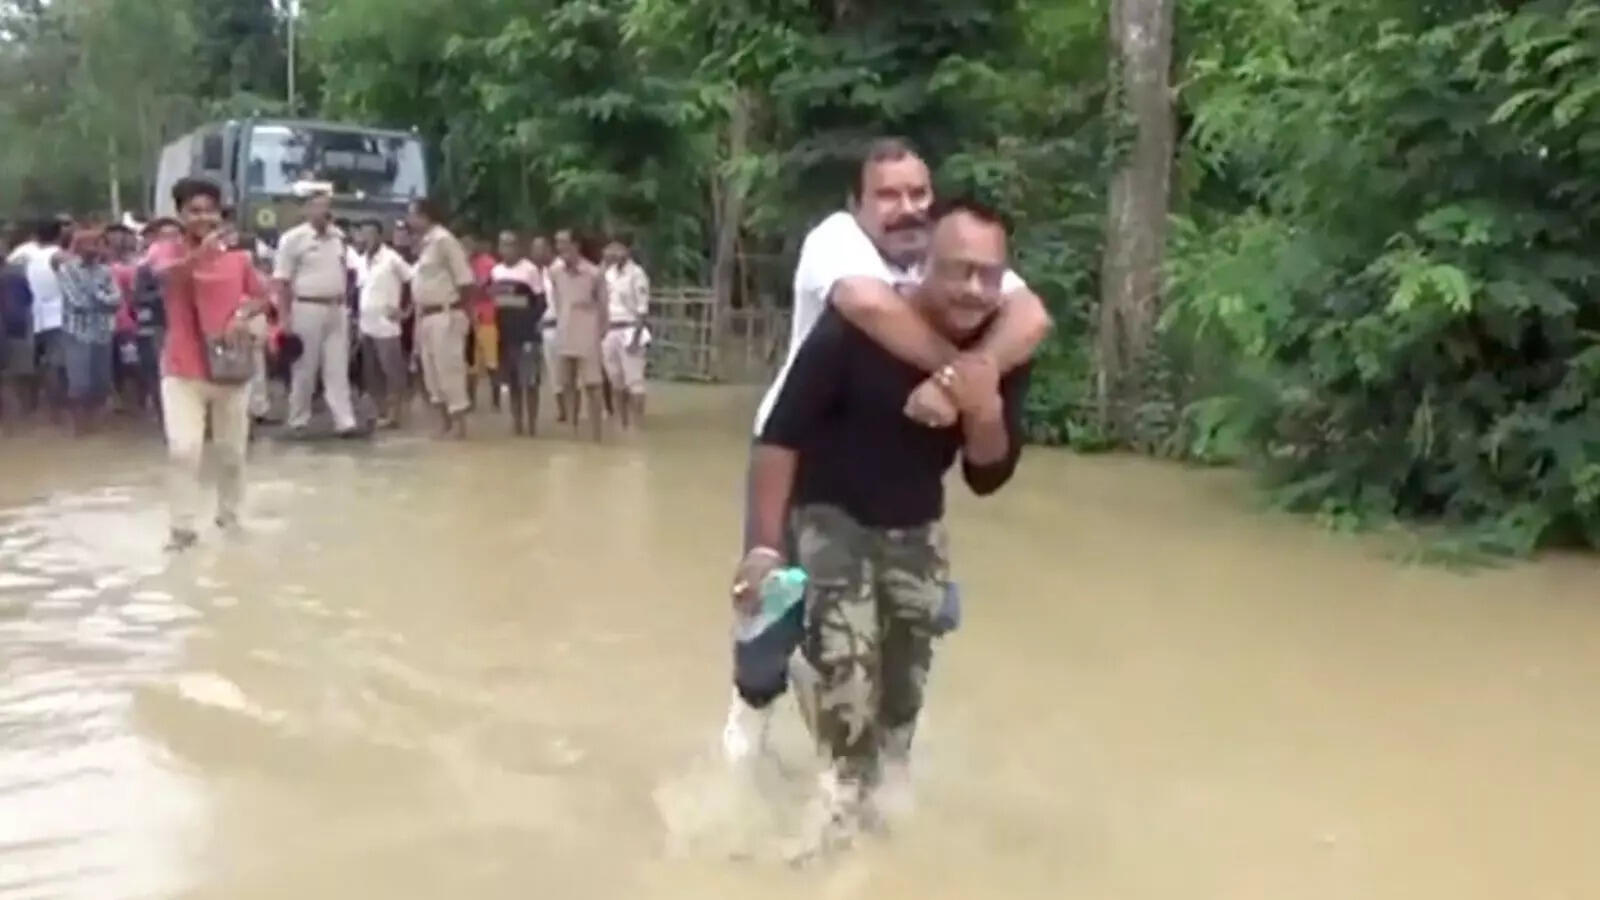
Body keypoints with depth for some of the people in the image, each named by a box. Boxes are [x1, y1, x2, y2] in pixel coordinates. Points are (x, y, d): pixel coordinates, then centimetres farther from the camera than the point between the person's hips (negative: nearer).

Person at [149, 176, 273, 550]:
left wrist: (244, 316, -11)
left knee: (232, 450, 13)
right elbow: (166, 275, -30)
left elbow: (262, 296, 12)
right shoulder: (166, 251, -6)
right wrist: (201, 254, -50)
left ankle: (229, 514, 32)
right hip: (182, 370, -3)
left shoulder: (238, 255, 2)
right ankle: (183, 527, -3)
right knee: (183, 449, -13)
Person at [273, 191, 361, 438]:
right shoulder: (293, 238, -8)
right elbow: (282, 282, -9)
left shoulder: (338, 237, 9)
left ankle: (345, 421, 2)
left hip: (336, 310, 5)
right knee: (304, 370, 4)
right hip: (307, 309, -5)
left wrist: (344, 303, 12)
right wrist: (285, 318, -13)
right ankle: (298, 422, 15)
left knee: (338, 369, 3)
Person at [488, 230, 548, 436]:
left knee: (530, 381, -5)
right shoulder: (496, 271, 12)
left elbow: (542, 301, -9)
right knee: (512, 380, 11)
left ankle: (531, 423, 1)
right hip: (505, 333, 6)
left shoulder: (530, 270, -8)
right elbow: (487, 296, 18)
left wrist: (531, 321, -18)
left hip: (526, 333, -6)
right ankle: (517, 421, 18)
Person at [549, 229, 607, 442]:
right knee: (567, 385, 11)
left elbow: (603, 305, -3)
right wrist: (562, 324, 9)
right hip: (564, 338, 5)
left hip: (587, 338, -5)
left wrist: (600, 331, 1)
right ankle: (573, 429, 22)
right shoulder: (555, 273, 3)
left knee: (591, 386, -3)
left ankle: (596, 434, 2)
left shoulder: (594, 273, -11)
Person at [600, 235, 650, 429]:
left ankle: (637, 424, -3)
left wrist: (636, 336, -18)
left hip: (629, 330, -7)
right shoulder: (608, 273, 13)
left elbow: (642, 309, -12)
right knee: (617, 382, 13)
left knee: (634, 381, -5)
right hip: (609, 331, 7)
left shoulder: (636, 273, -9)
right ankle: (622, 424, 22)